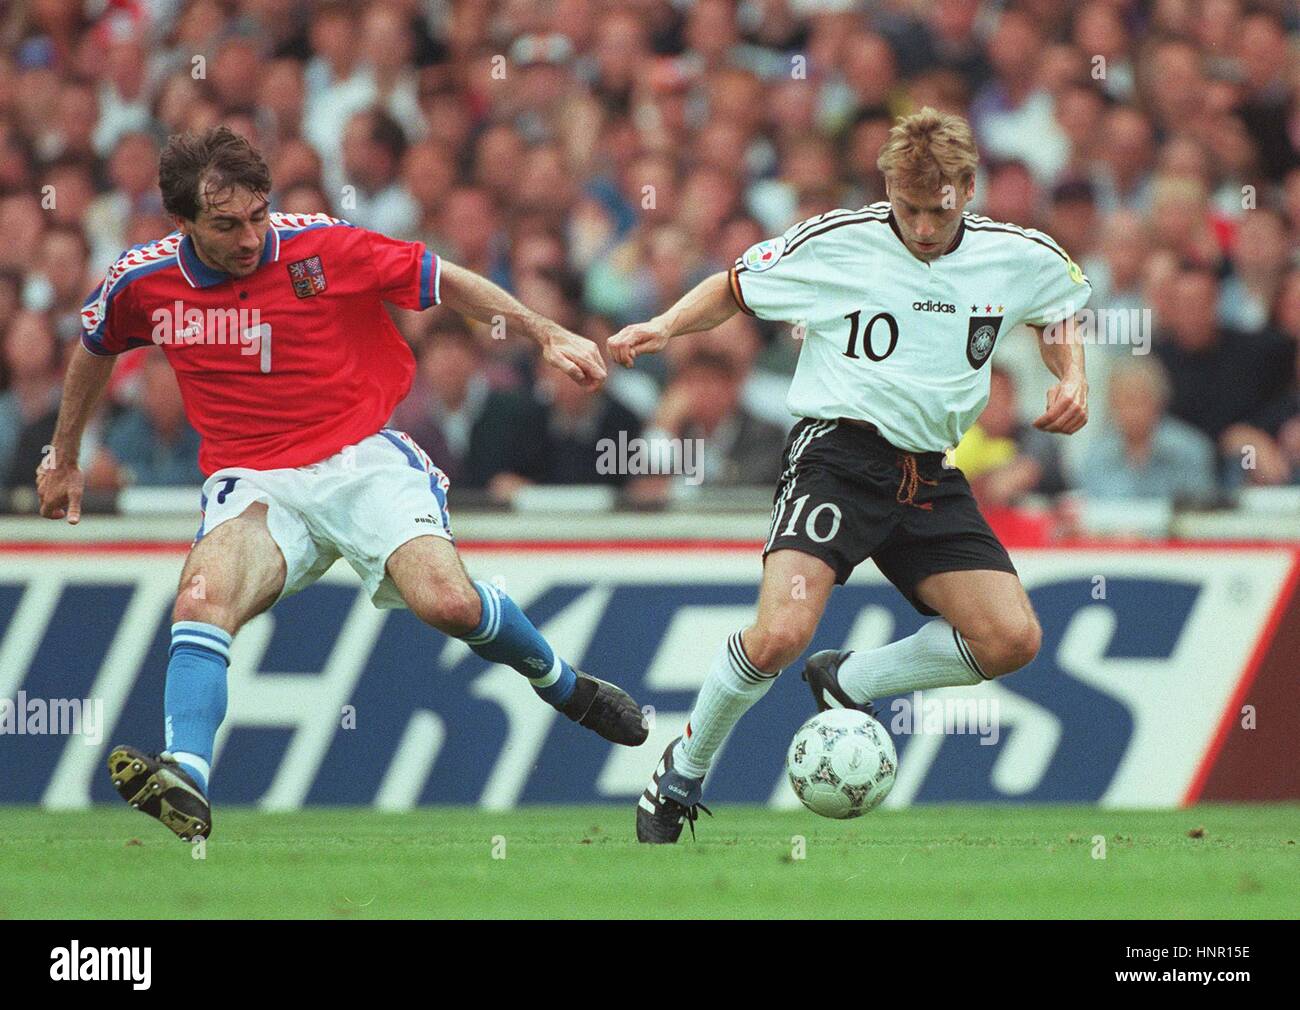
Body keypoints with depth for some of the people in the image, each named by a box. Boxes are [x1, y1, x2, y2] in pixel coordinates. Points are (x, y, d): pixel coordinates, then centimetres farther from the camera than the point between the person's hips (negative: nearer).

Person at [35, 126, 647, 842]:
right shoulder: (143, 283, -4)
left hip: (361, 459, -1)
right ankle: (185, 779, -42)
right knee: (201, 603, -30)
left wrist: (546, 334, -2)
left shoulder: (323, 247, -11)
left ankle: (563, 684, 8)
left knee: (449, 602, -22)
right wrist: (62, 457, 30)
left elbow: (444, 281, 2)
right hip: (253, 483, 1)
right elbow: (95, 347, 20)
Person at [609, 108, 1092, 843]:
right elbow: (735, 289, 8)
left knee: (1012, 640, -10)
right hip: (839, 450, -5)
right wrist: (665, 328, -9)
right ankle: (682, 774, 0)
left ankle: (848, 680, 13)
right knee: (781, 634, -25)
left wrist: (1072, 379, 7)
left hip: (929, 475, 5)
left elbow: (1058, 313, 25)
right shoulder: (835, 244, -6)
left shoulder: (1017, 258, 3)